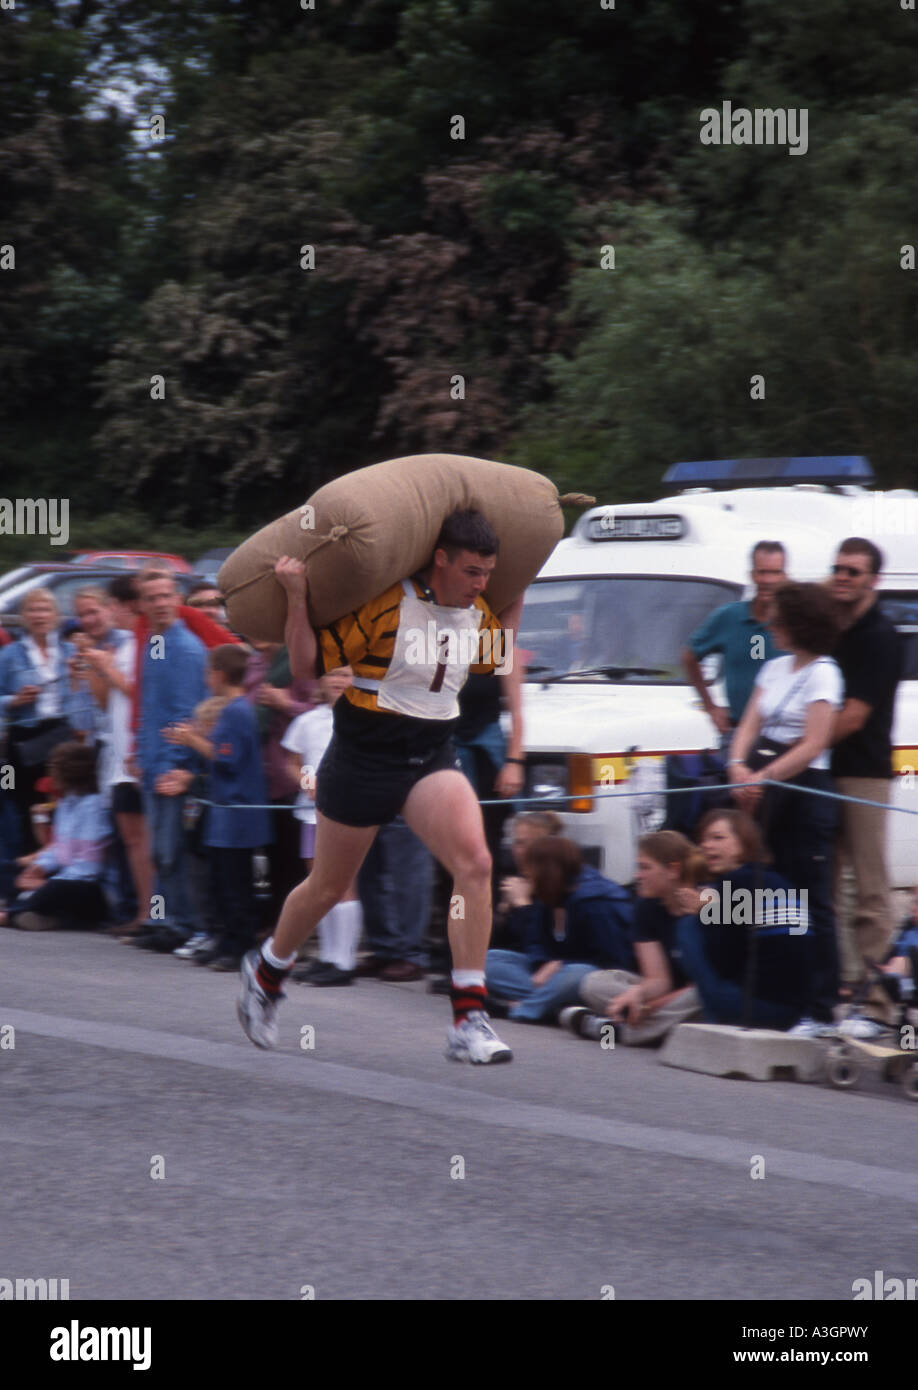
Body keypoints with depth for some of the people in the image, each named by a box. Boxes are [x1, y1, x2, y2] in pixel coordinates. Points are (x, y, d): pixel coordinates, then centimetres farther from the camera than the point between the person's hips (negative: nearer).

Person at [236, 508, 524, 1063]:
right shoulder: (385, 603, -18)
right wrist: (297, 597, -26)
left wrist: (518, 595, 18)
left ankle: (470, 1021, -20)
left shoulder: (478, 612, 2)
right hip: (363, 760, -4)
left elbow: (493, 656, 26)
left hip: (433, 758, 4)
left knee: (475, 863, -21)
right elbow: (307, 662, -12)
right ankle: (265, 973, 45)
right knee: (328, 887, 13)